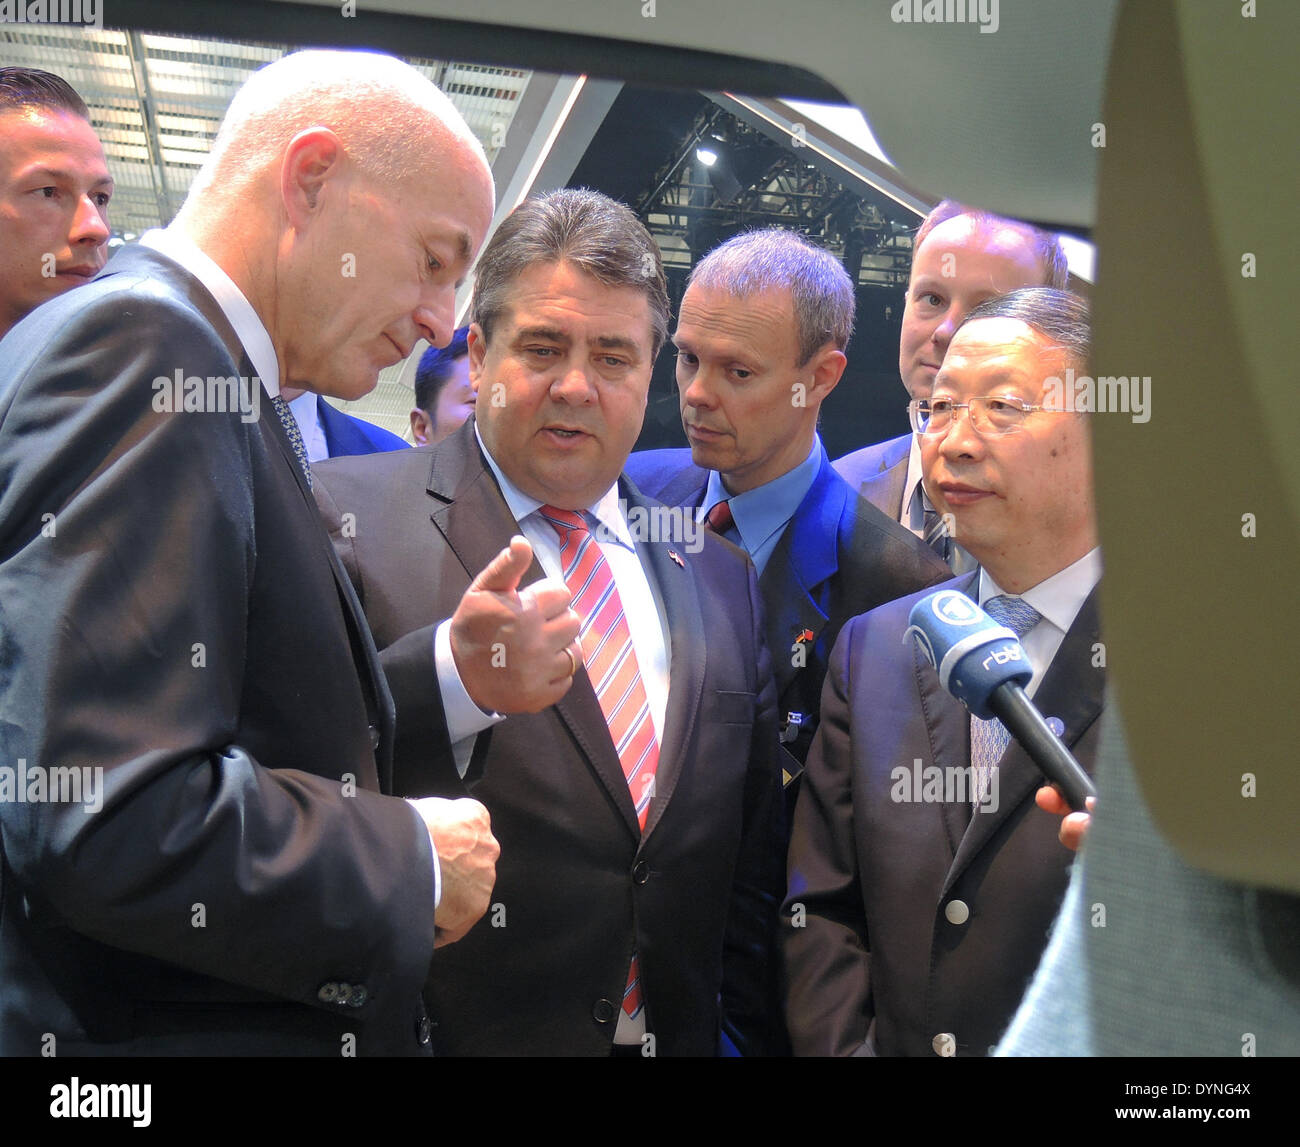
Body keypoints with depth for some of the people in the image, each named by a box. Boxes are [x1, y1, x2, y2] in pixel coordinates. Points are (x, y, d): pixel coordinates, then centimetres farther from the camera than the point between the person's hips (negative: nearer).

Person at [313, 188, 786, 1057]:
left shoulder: (717, 573, 6)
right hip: (464, 1028, -4)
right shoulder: (349, 519, -10)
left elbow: (752, 872, 9)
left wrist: (745, 1035, 6)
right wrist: (451, 680, -32)